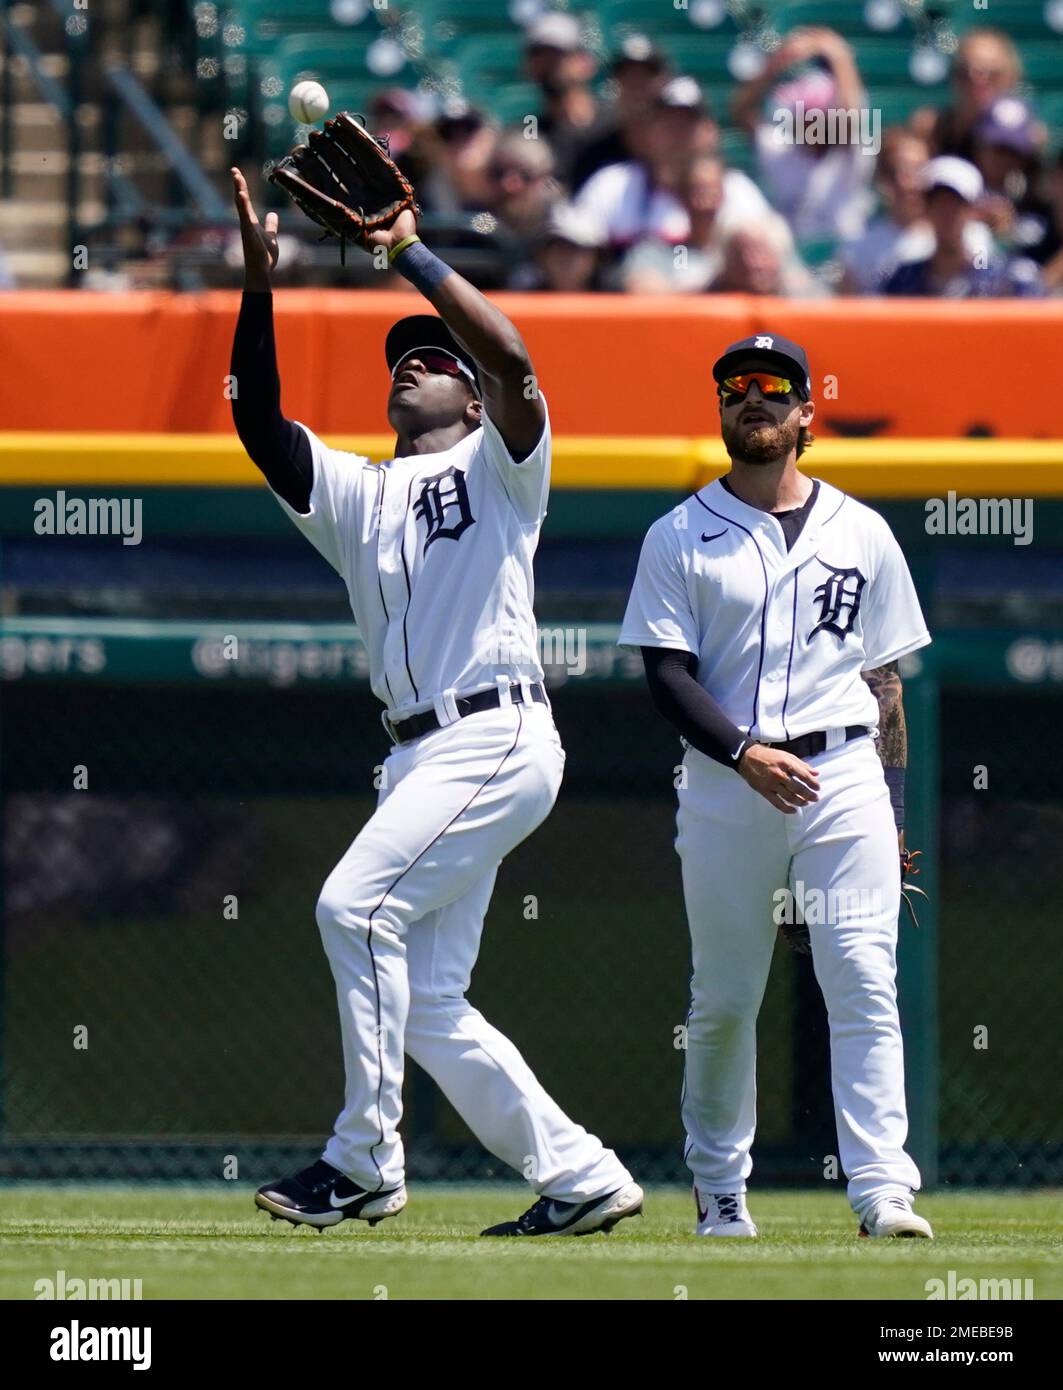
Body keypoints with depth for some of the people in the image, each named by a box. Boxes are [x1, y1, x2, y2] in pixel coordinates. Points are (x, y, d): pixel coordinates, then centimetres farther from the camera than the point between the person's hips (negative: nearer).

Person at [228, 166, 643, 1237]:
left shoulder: (498, 466, 7)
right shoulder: (353, 493, 24)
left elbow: (512, 357, -12)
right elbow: (258, 422, 10)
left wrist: (411, 253, -9)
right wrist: (258, 287, 0)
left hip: (499, 738, -8)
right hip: (420, 759, 8)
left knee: (356, 903, -22)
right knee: (426, 1001, 3)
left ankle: (365, 1162, -20)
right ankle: (579, 1177, 10)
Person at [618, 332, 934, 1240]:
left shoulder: (862, 535, 12)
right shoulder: (680, 538, 6)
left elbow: (885, 681, 15)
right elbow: (668, 674, -2)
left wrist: (893, 809, 9)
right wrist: (744, 753, -18)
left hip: (844, 771, 1)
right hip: (723, 783, -1)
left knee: (864, 981, -12)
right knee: (723, 996, 4)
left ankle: (882, 1189, -17)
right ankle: (720, 1189, 18)